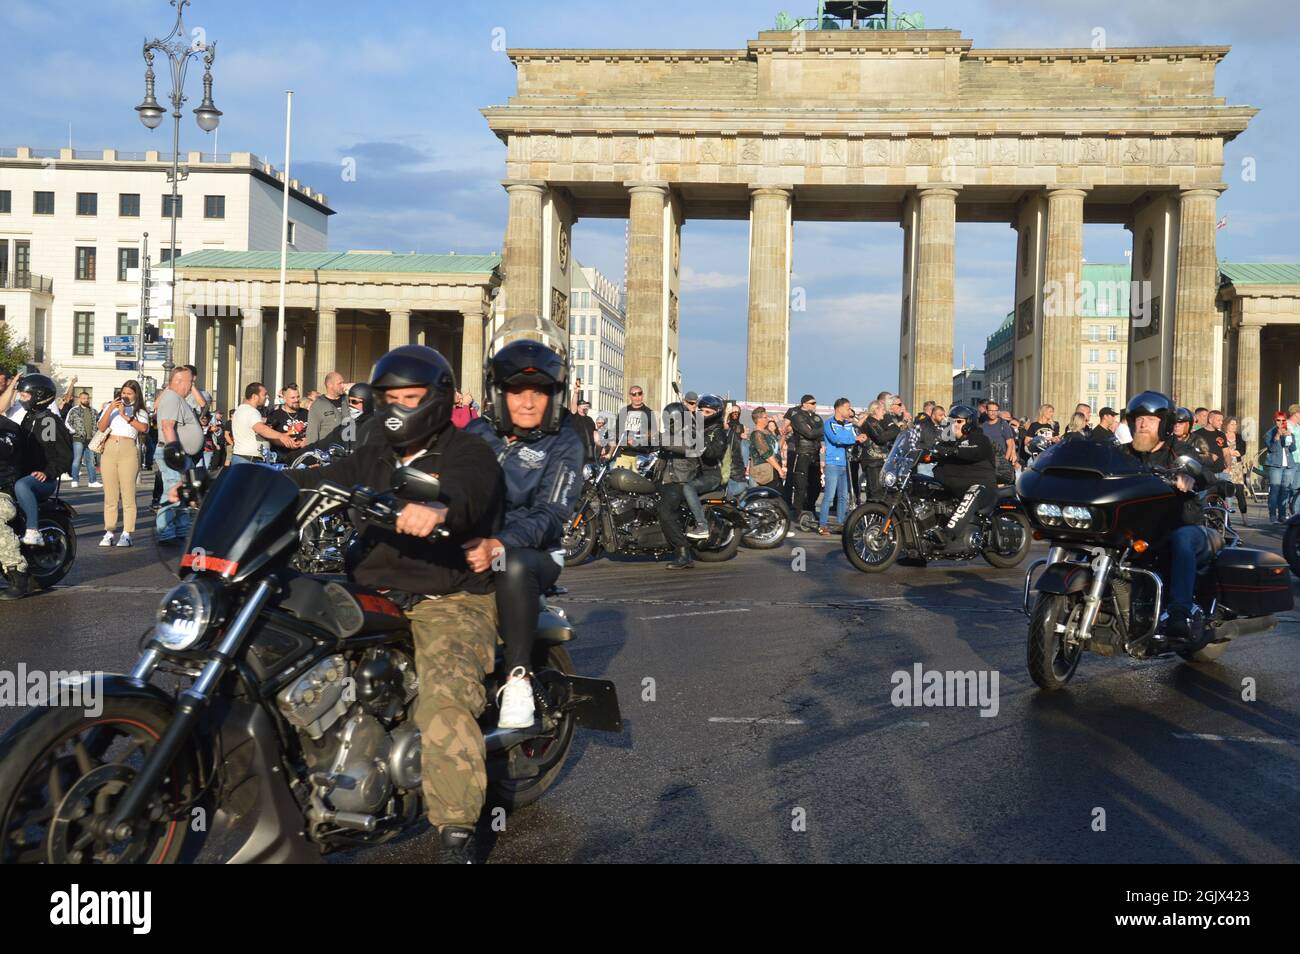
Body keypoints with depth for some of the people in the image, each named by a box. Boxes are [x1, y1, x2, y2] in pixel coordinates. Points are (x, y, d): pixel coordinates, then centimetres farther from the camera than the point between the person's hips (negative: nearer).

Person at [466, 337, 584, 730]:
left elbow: (550, 515, -14)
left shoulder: (564, 445, 0)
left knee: (513, 565, -38)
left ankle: (519, 676, -25)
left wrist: (498, 545, -31)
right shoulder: (477, 432, 14)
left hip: (534, 550, -4)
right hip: (471, 543, 4)